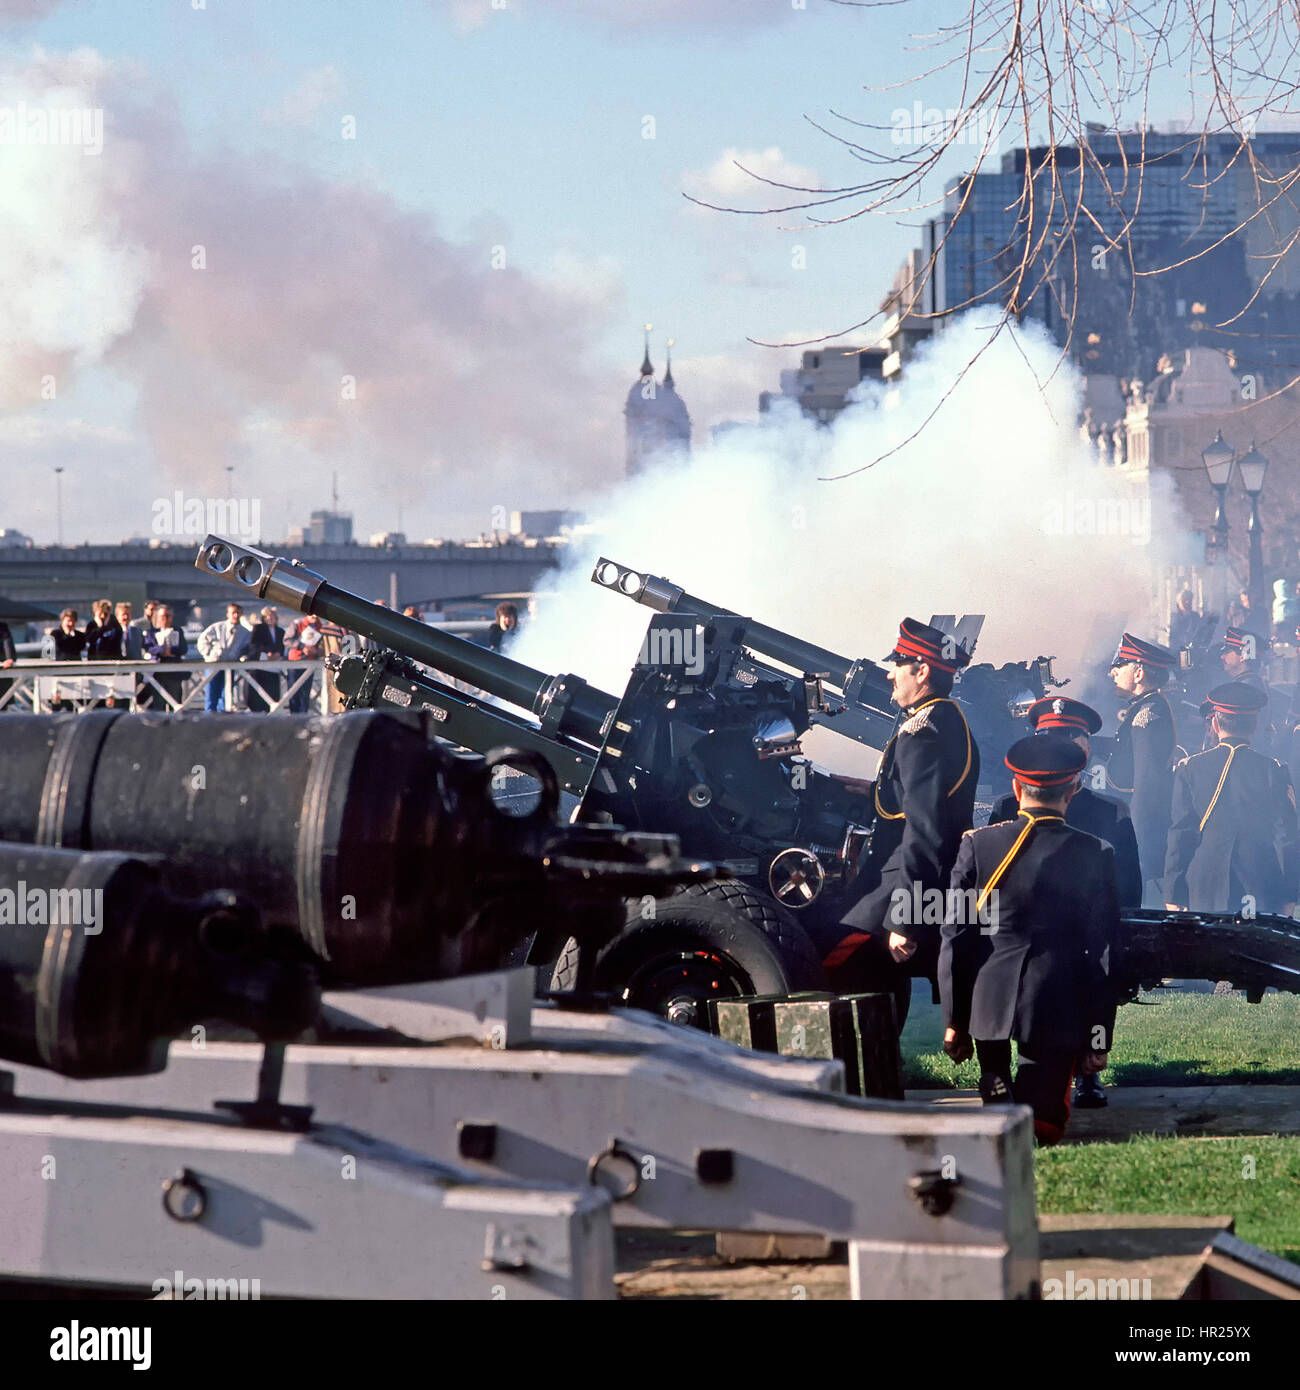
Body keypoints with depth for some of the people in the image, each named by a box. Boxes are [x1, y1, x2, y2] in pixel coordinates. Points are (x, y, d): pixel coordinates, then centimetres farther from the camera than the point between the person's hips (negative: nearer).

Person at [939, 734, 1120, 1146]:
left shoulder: (977, 845, -3)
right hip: (1059, 1011, -2)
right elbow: (1104, 955, -3)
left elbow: (955, 938, -1)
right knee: (1045, 1123, 4)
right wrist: (1099, 1039, 4)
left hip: (987, 1004, 2)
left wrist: (954, 1021, 8)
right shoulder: (1094, 855, -5)